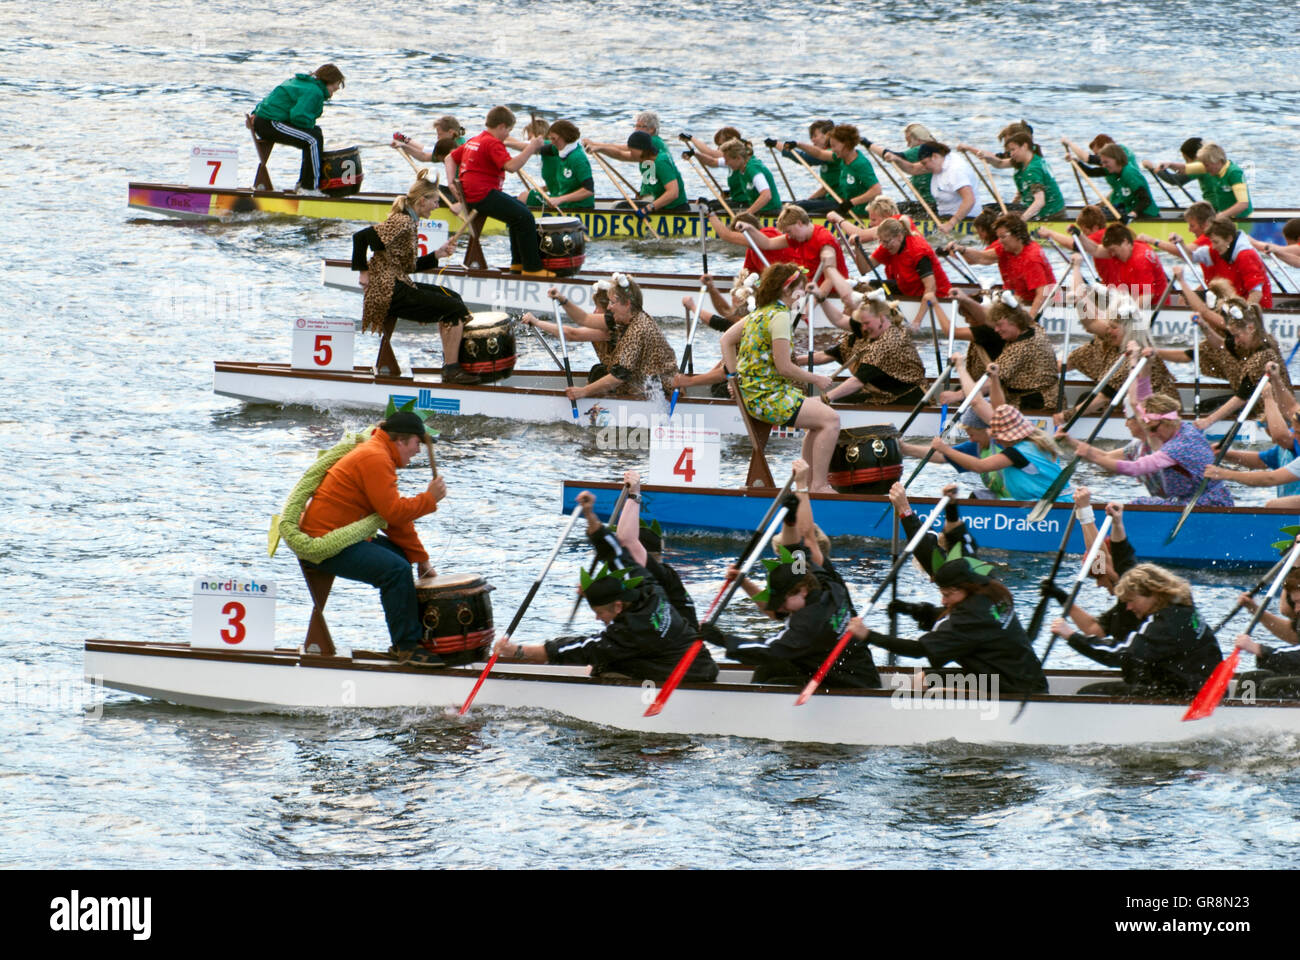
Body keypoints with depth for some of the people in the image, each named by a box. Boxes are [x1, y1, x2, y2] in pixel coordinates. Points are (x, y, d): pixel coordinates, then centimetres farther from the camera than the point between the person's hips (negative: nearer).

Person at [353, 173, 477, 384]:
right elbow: (361, 236, -25)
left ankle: (449, 358, 26)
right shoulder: (402, 222, -16)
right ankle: (452, 370, -9)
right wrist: (363, 271, -18)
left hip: (399, 285, 11)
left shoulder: (410, 222, 15)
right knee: (456, 309, -10)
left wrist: (437, 254, 9)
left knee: (451, 297, 23)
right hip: (390, 293, -11)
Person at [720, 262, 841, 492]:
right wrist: (816, 380, -9)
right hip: (769, 397, -10)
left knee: (820, 413, 24)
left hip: (752, 394, 10)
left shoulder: (760, 313, 13)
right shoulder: (780, 316, -17)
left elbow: (727, 339, 19)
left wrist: (733, 376, 17)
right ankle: (818, 486, -17)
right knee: (831, 419, -16)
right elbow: (784, 367, -21)